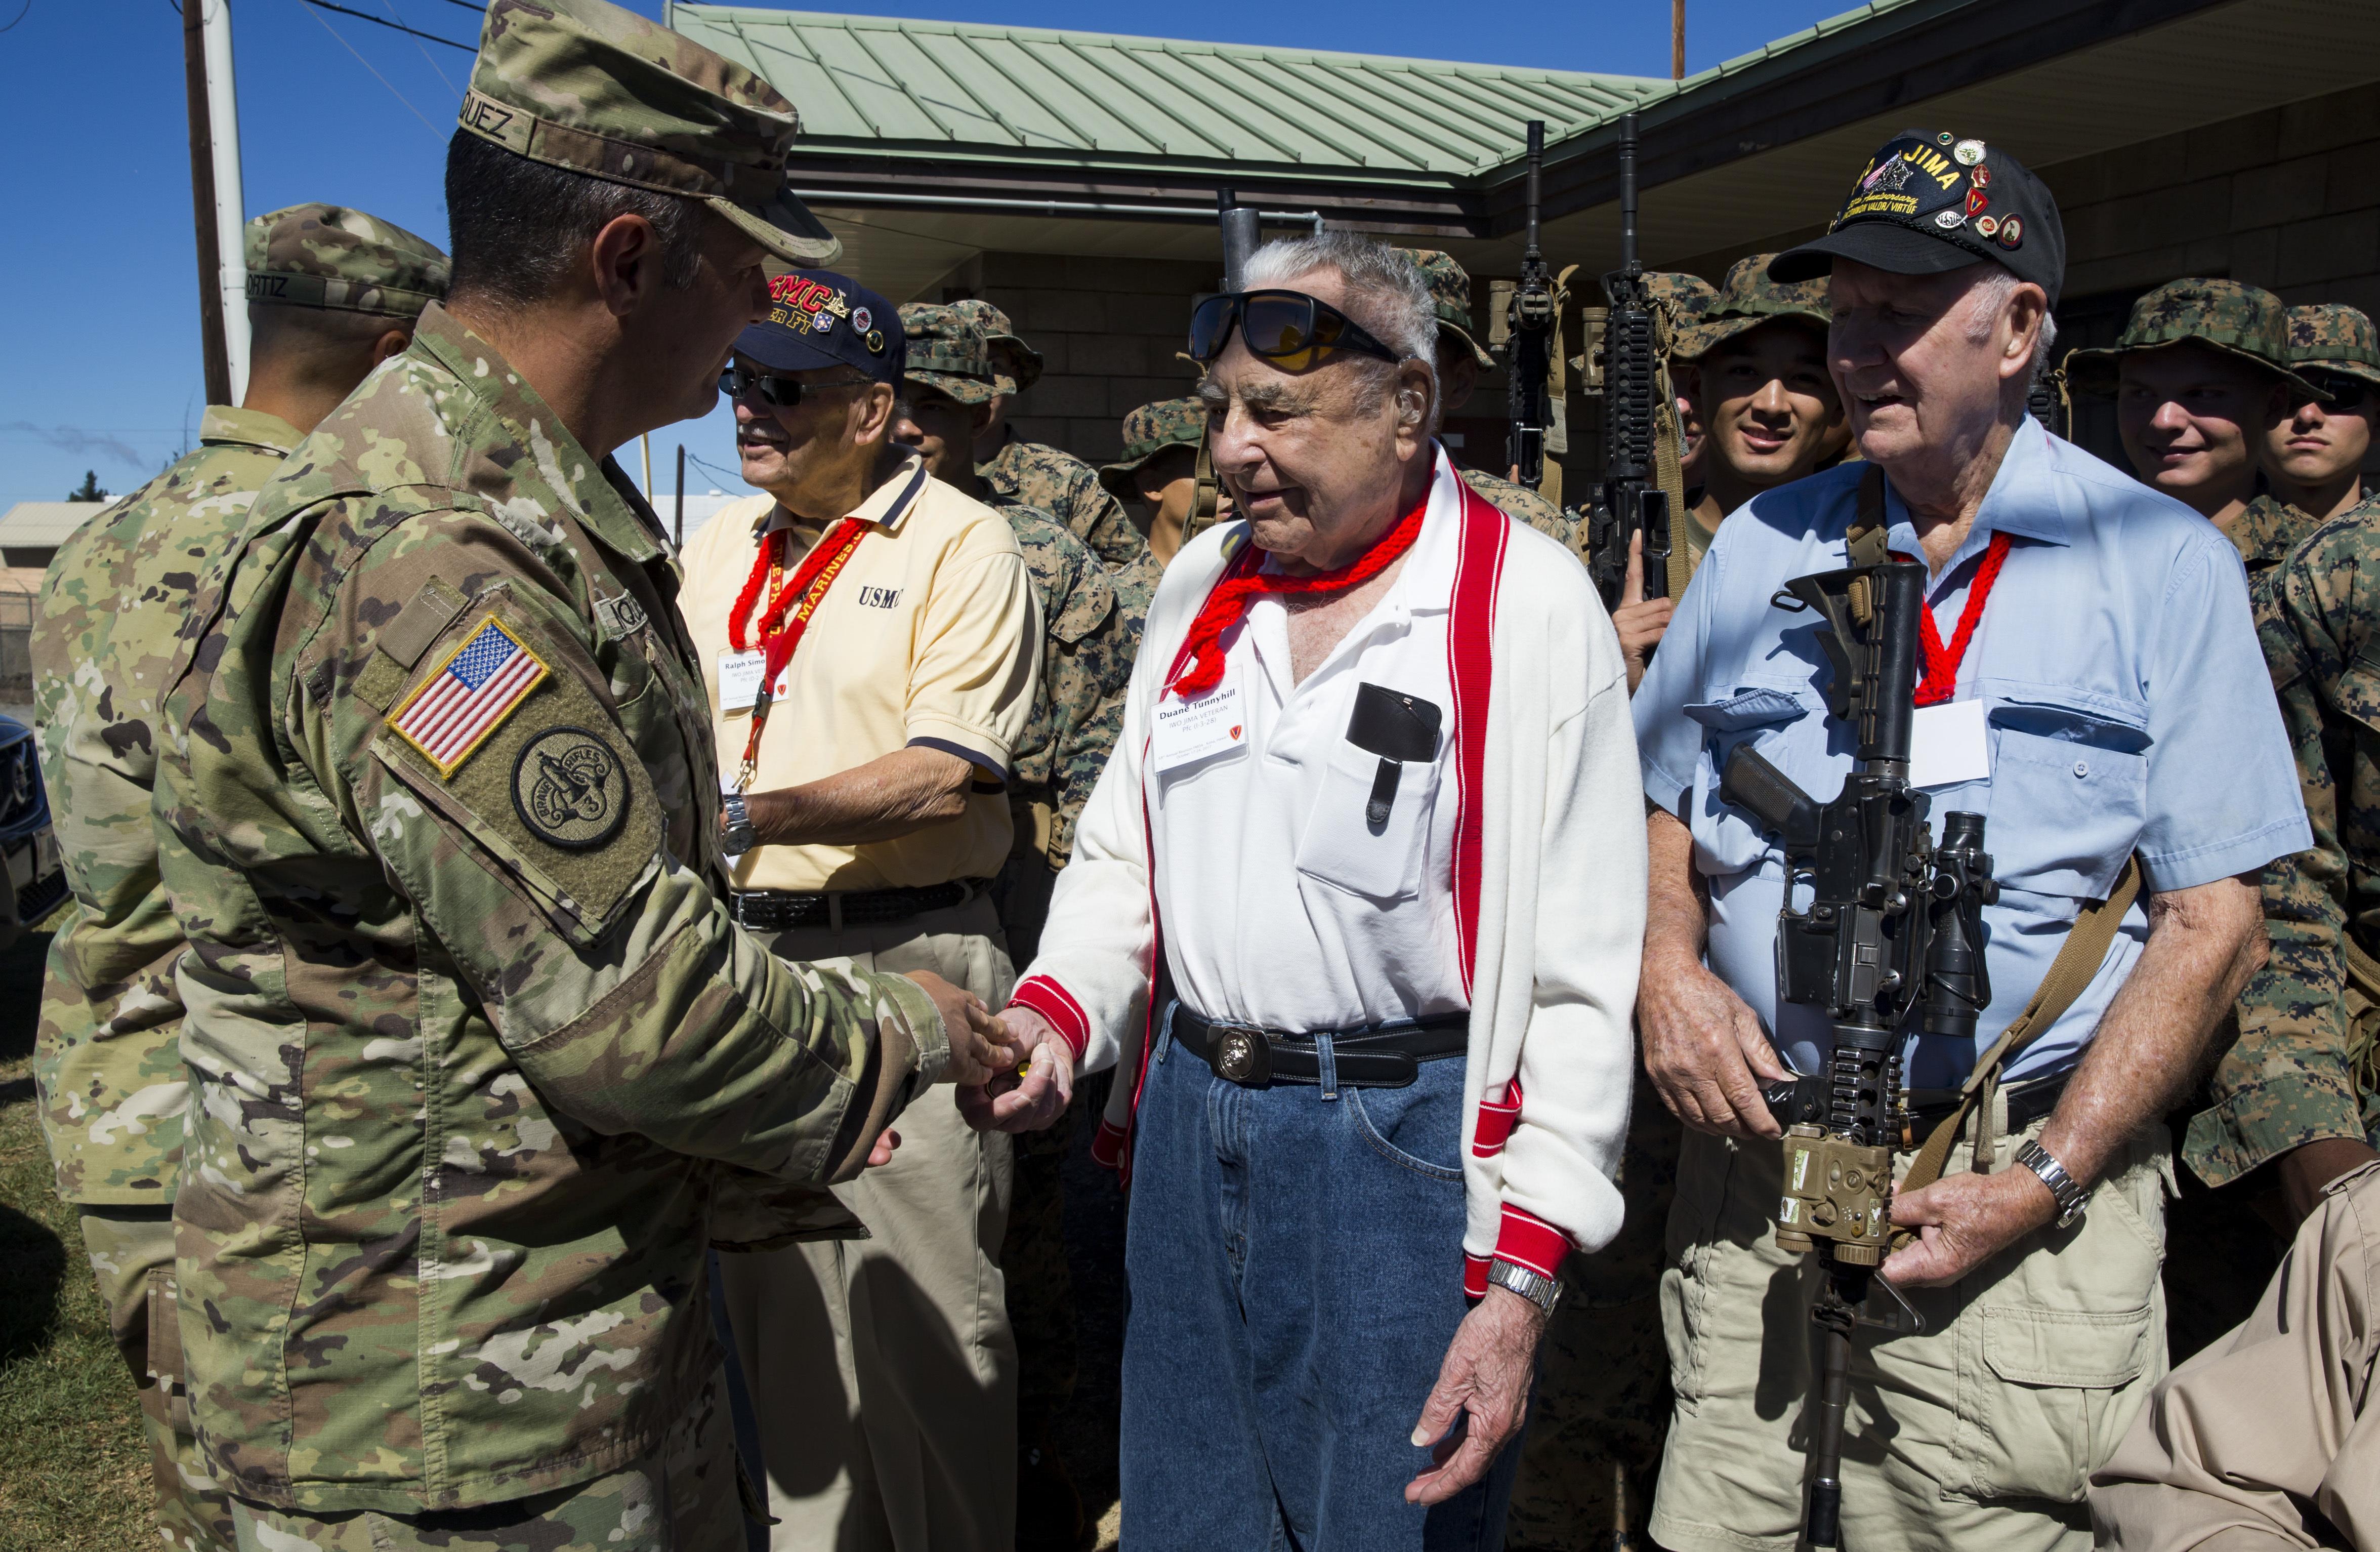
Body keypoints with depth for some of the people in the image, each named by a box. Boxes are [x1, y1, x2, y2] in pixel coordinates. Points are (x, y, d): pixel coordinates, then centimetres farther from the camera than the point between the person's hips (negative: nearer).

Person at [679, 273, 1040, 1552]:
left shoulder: (962, 547, -7)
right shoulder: (714, 547, 13)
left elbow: (946, 774, -17)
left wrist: (751, 814, -23)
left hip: (905, 959, -6)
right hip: (746, 954, 6)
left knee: (927, 1305, 1)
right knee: (780, 1294, 16)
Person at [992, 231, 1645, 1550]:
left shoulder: (1531, 607, -10)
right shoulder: (1198, 583, 8)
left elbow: (1580, 981, -10)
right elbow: (1120, 853, 17)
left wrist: (1521, 1279, -14)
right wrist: (1054, 1009, -3)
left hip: (1404, 1136, -5)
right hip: (1187, 1124, 6)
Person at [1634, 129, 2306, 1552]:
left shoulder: (2166, 567, 0)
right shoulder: (1762, 548, 10)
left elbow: (2213, 924, -4)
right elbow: (1660, 813, 15)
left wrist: (2043, 1185, -12)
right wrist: (1667, 969, -6)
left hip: (2016, 1184, -2)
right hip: (1754, 1163, 3)